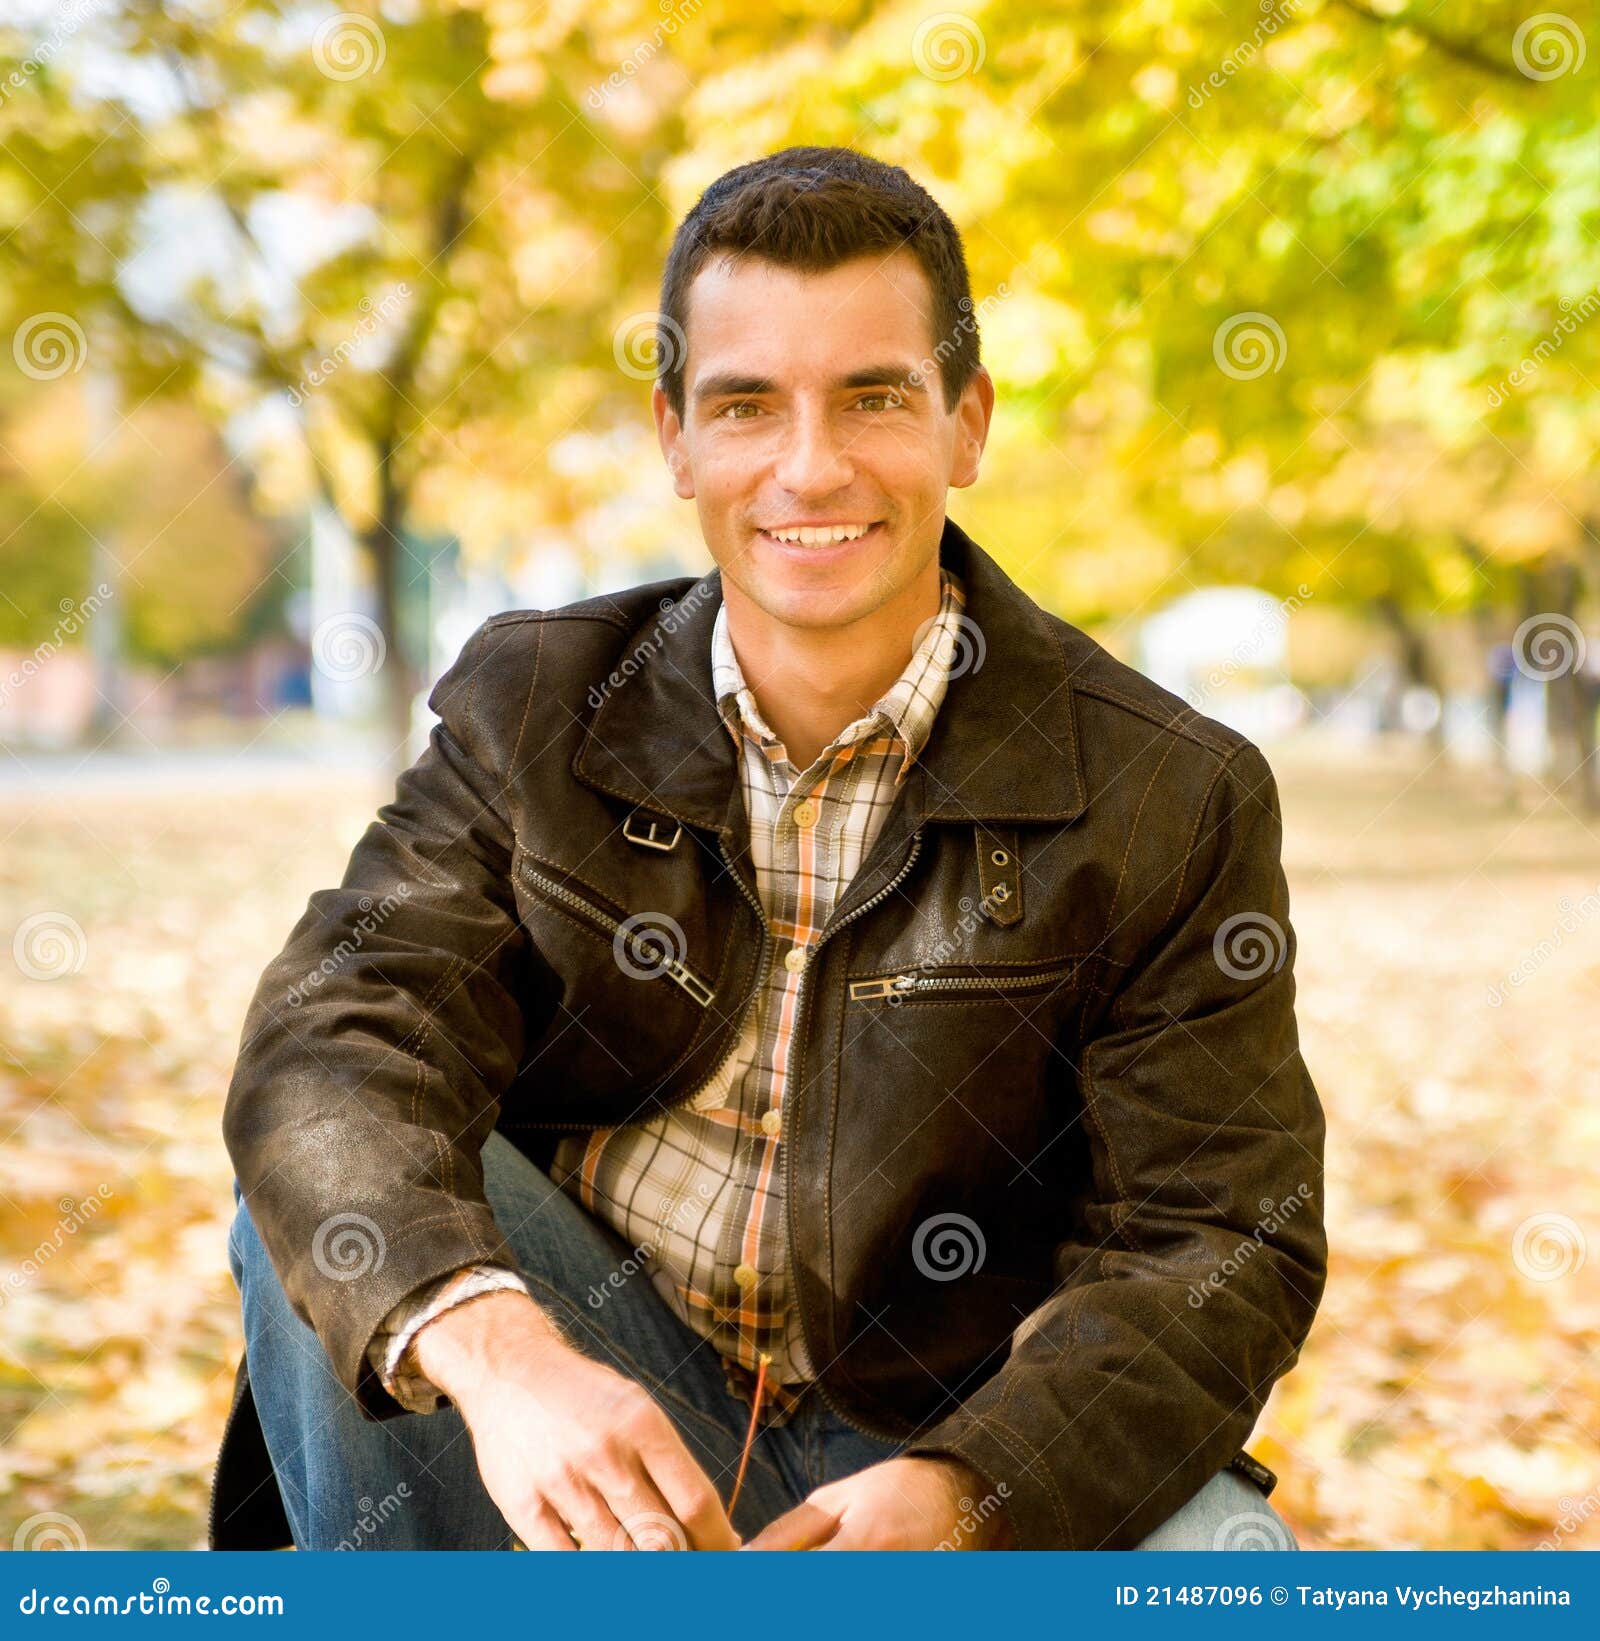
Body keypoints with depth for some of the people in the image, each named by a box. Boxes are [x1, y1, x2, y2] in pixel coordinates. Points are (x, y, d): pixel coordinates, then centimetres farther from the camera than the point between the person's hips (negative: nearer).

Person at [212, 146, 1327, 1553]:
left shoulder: (1171, 799, -8)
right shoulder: (531, 710, -2)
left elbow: (1216, 1244, -10)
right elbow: (334, 1044, -15)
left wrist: (960, 1492, -28)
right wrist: (490, 1348, -36)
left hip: (959, 1432, -1)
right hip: (578, 1442, 2)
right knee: (333, 1202, -23)